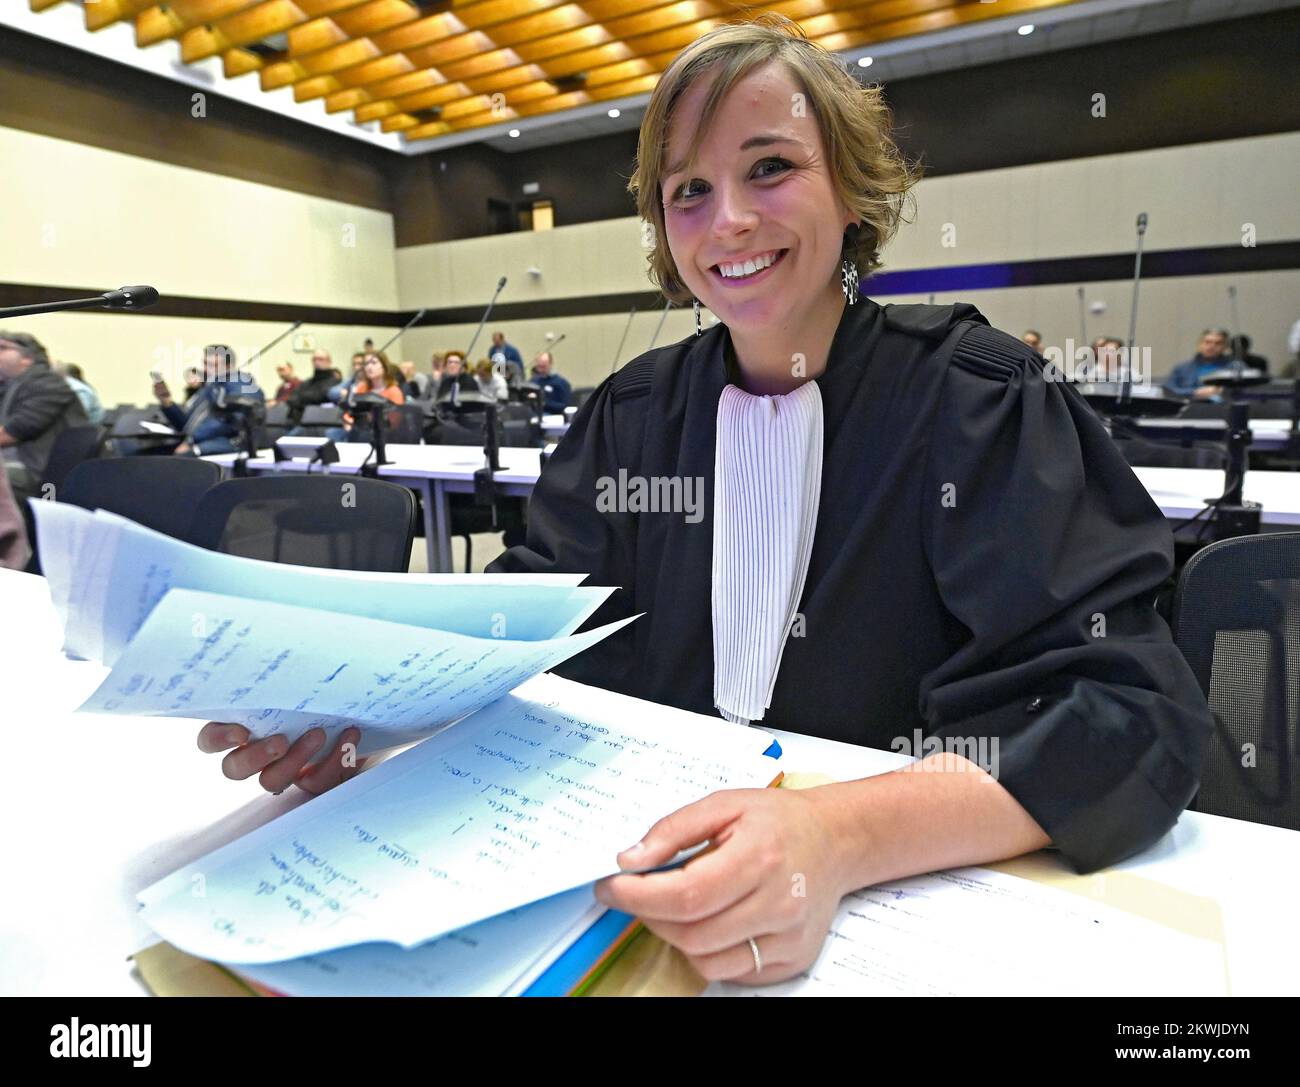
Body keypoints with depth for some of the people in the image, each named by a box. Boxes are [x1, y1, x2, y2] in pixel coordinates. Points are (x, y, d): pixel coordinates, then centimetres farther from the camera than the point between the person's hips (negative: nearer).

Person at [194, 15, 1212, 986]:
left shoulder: (976, 400, -8)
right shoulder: (633, 413, 5)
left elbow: (1127, 707, -15)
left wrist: (843, 835, -32)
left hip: (919, 893, -1)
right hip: (634, 846, 3)